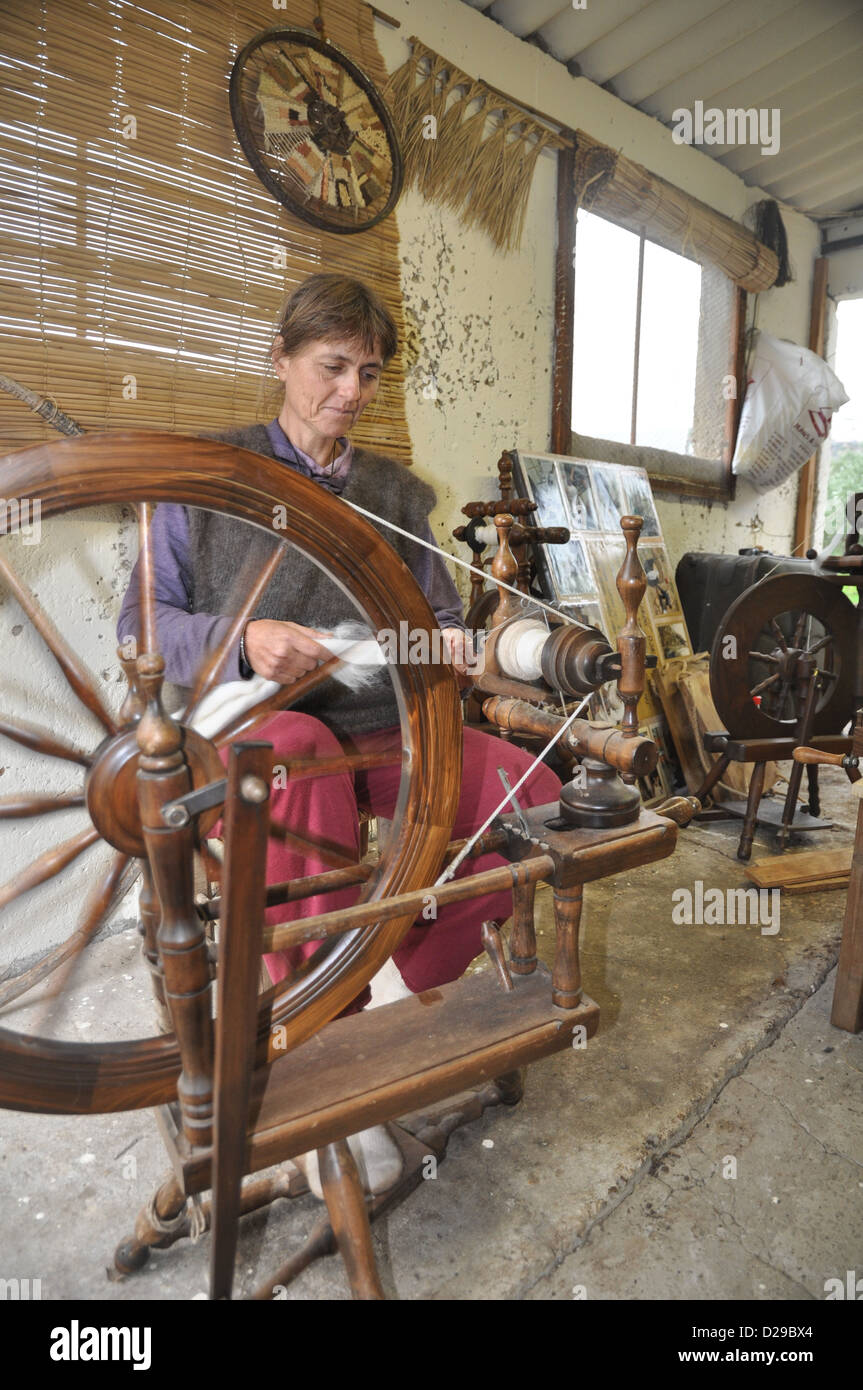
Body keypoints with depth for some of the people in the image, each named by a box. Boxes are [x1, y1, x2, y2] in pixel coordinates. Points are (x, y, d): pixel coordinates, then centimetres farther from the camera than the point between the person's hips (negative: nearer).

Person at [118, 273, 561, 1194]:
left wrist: (452, 646, -10)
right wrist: (241, 641, -19)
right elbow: (141, 625, 1)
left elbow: (439, 619, 15)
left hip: (384, 737, 4)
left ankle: (389, 992, -2)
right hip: (248, 728, -3)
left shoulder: (398, 493, 16)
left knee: (533, 798, -20)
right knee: (300, 753, -40)